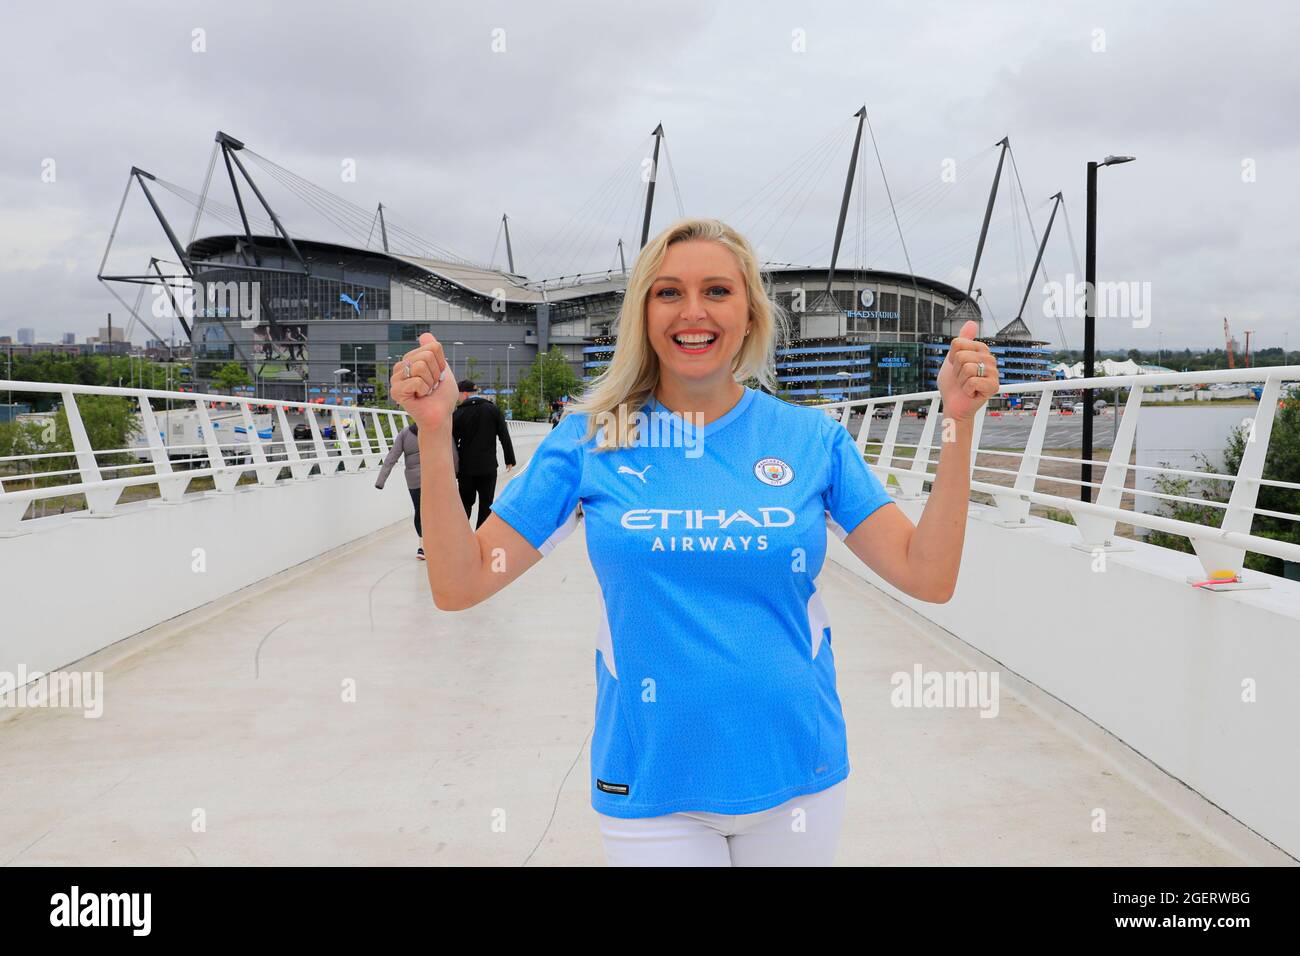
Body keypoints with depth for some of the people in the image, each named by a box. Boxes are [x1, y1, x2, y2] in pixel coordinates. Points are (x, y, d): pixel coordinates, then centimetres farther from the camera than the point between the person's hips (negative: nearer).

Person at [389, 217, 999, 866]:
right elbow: (459, 586, -8)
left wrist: (958, 423, -14)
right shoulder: (590, 439, -7)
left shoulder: (812, 438, -4)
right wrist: (434, 430, -18)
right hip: (648, 783, -1)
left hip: (796, 775, 2)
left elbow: (928, 578, -6)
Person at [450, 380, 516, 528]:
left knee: (465, 503, 13)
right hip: (488, 467, 0)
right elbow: (504, 436, 0)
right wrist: (510, 459, 8)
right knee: (486, 505, 7)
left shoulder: (458, 414, -6)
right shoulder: (493, 409, -1)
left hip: (466, 467, 0)